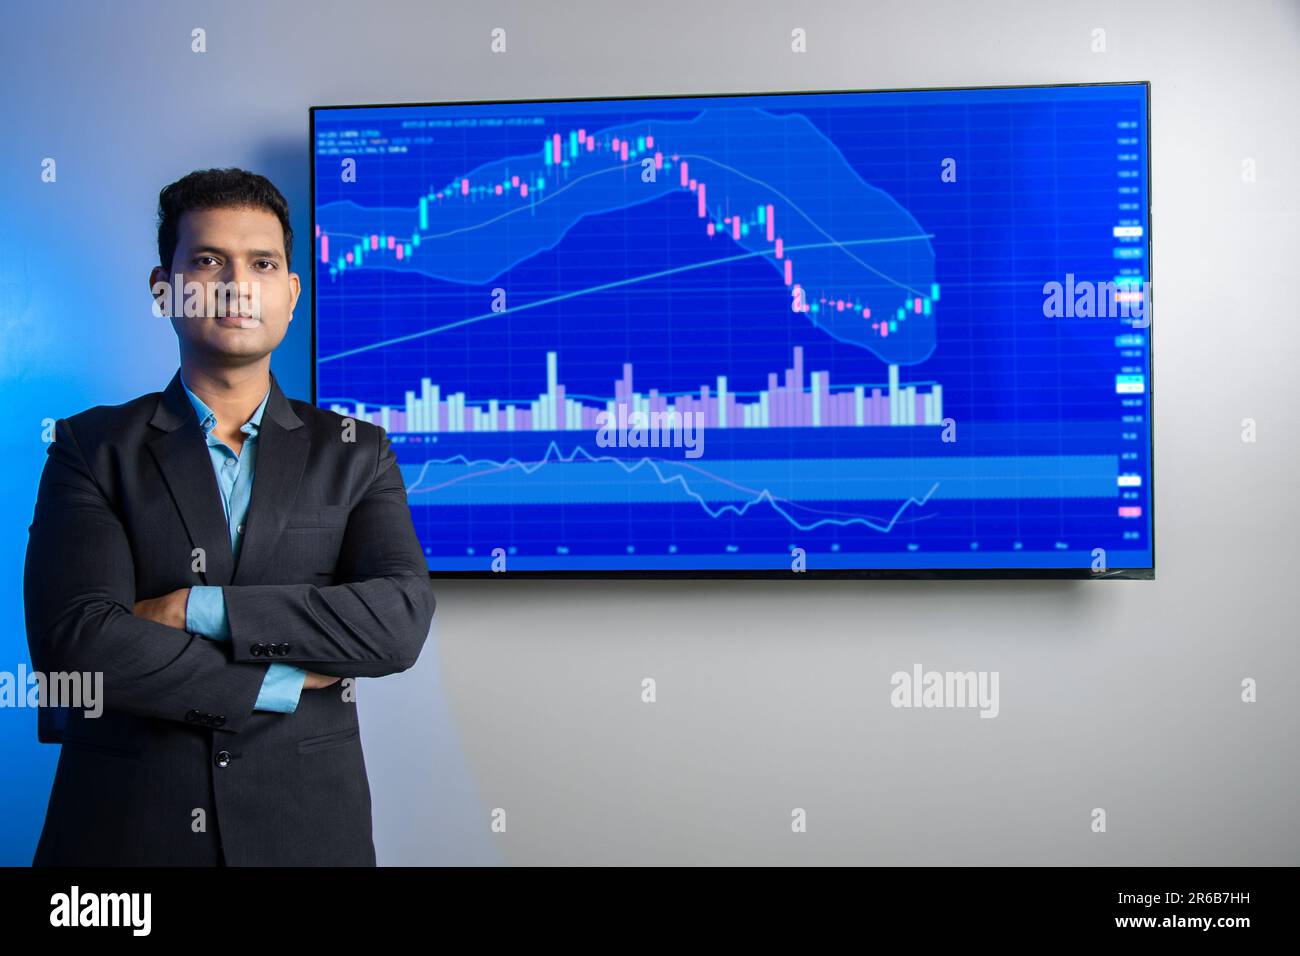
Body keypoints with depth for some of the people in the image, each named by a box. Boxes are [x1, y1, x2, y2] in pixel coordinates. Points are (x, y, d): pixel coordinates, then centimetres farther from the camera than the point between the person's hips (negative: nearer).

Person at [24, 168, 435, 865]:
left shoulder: (355, 453, 5)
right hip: (123, 828, -1)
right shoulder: (91, 447, 1)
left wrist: (200, 609, -15)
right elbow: (74, 644, -13)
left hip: (307, 827, 1)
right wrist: (282, 685, -11)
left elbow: (400, 621, -11)